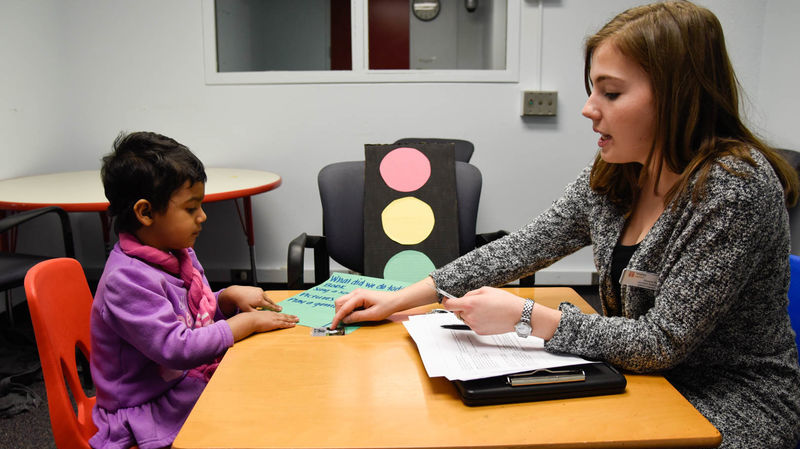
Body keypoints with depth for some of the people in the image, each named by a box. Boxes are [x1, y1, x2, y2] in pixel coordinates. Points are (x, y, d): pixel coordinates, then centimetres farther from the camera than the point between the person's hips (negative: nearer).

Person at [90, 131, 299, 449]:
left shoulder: (179, 253, 7)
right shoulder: (127, 279, -23)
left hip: (191, 382, 9)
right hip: (150, 409, -9)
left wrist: (230, 296, -1)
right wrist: (248, 322, -21)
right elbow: (177, 348, -28)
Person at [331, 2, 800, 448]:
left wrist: (523, 316, -25)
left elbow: (663, 341, -24)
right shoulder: (611, 174, -2)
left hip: (735, 409, -5)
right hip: (647, 383, 6)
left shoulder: (736, 186, -24)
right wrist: (401, 298, -4)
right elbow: (524, 248, -1)